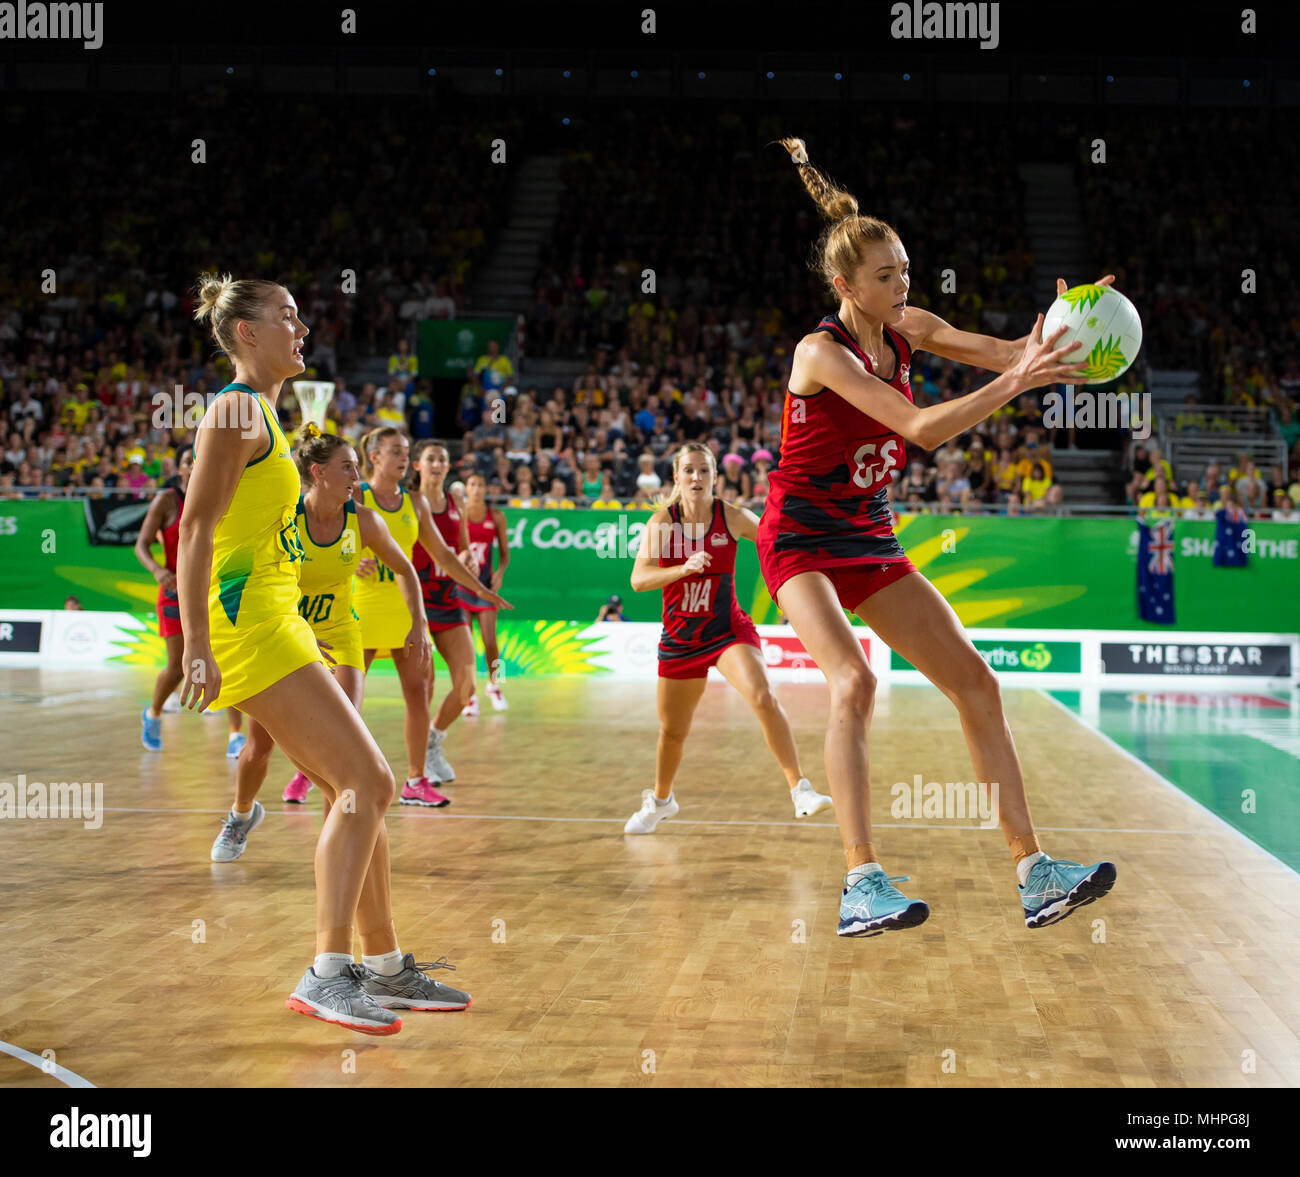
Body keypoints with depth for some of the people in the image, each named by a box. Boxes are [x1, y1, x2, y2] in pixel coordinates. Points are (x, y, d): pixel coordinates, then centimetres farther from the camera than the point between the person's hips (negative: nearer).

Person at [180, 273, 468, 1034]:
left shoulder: (263, 414, 21)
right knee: (368, 783, -15)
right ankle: (328, 974, -15)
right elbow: (196, 531, -16)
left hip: (277, 621, 10)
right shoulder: (236, 411, -9)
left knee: (363, 791, 10)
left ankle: (386, 968, 16)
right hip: (248, 623, -10)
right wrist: (198, 649, -23)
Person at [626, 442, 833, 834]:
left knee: (763, 698, -29)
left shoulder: (732, 517, -9)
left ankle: (800, 789, -25)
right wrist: (684, 568, -33)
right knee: (672, 731, 13)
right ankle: (659, 801, 41)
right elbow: (638, 579, -18)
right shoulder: (662, 521, -8)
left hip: (728, 629, -2)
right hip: (679, 637, 2)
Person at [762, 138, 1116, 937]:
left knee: (976, 683, -1)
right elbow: (922, 430, -30)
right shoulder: (822, 352, -20)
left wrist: (1046, 343, -29)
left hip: (871, 540, 8)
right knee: (854, 682, -31)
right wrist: (1016, 383, -36)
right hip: (801, 538, -8)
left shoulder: (909, 329, 2)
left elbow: (1001, 352, -8)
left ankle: (1033, 872, 1)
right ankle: (863, 886, -30)